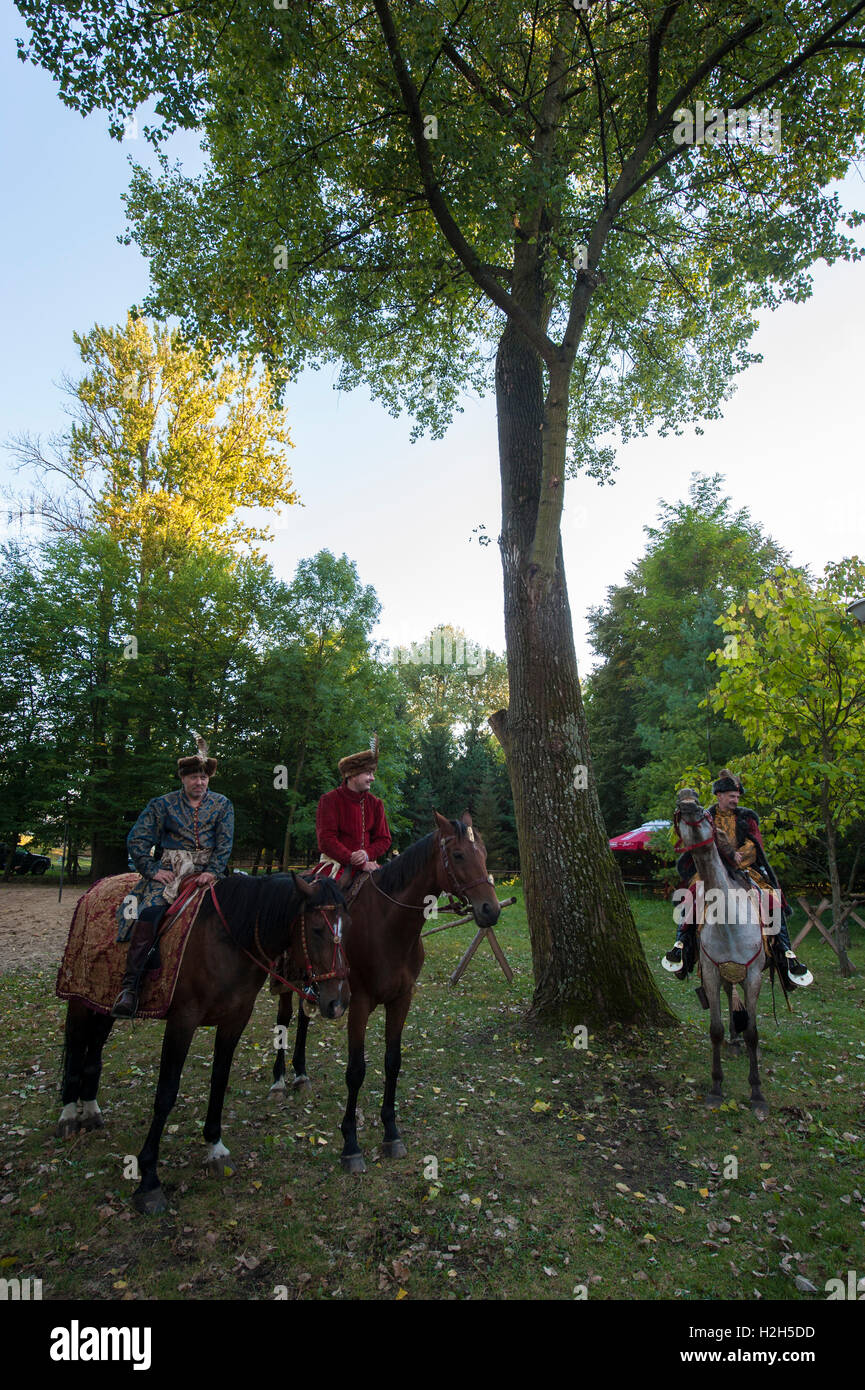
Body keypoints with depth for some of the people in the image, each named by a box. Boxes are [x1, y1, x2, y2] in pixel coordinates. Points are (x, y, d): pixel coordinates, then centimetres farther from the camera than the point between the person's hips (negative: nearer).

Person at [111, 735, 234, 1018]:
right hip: (169, 867, -1)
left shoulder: (222, 805, 11)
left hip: (206, 869, 1)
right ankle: (130, 986, -22)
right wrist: (152, 871, -5)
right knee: (149, 912, -25)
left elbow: (225, 842, 4)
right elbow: (137, 840, 7)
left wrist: (213, 871, -12)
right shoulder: (162, 804, 8)